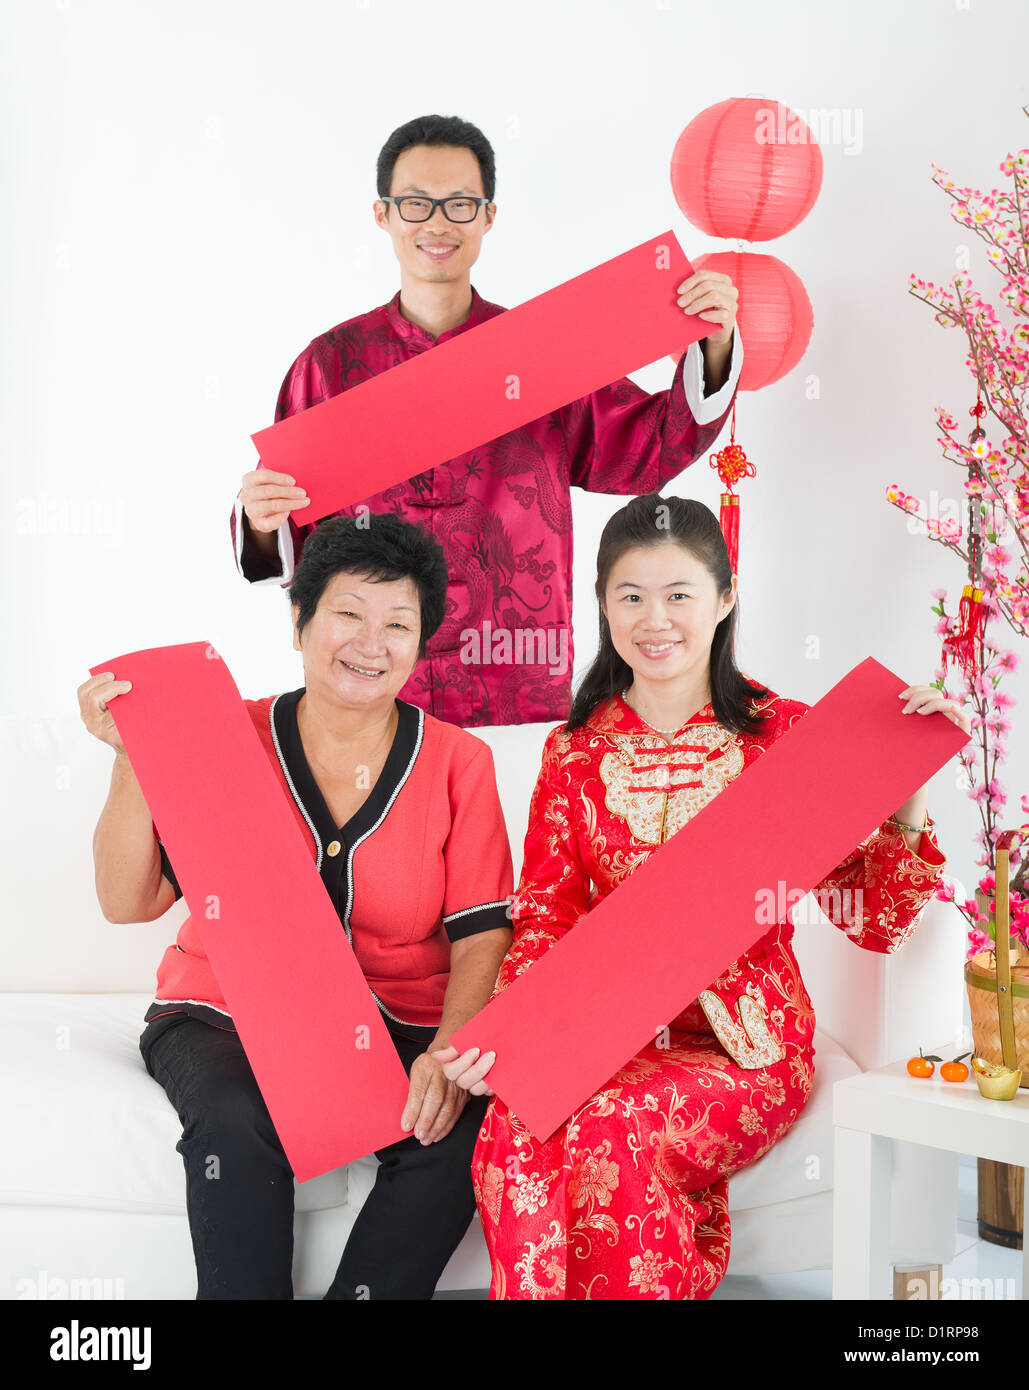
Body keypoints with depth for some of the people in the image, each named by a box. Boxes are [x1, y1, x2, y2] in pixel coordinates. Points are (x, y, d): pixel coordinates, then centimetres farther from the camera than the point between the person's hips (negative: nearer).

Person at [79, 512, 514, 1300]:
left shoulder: (458, 762, 2)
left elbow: (481, 935, -4)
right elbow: (128, 903, -4)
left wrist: (451, 1050, -22)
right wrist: (134, 758, -16)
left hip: (400, 1026, 1)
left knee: (465, 1121, -28)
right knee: (236, 1120, -33)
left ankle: (365, 1292, -7)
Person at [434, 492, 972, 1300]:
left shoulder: (784, 735, 1)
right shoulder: (575, 754, 9)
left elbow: (874, 921, 0)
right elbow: (547, 915, 6)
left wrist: (911, 795, -16)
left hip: (745, 1042, -2)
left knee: (612, 1133, -31)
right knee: (514, 1136, -29)